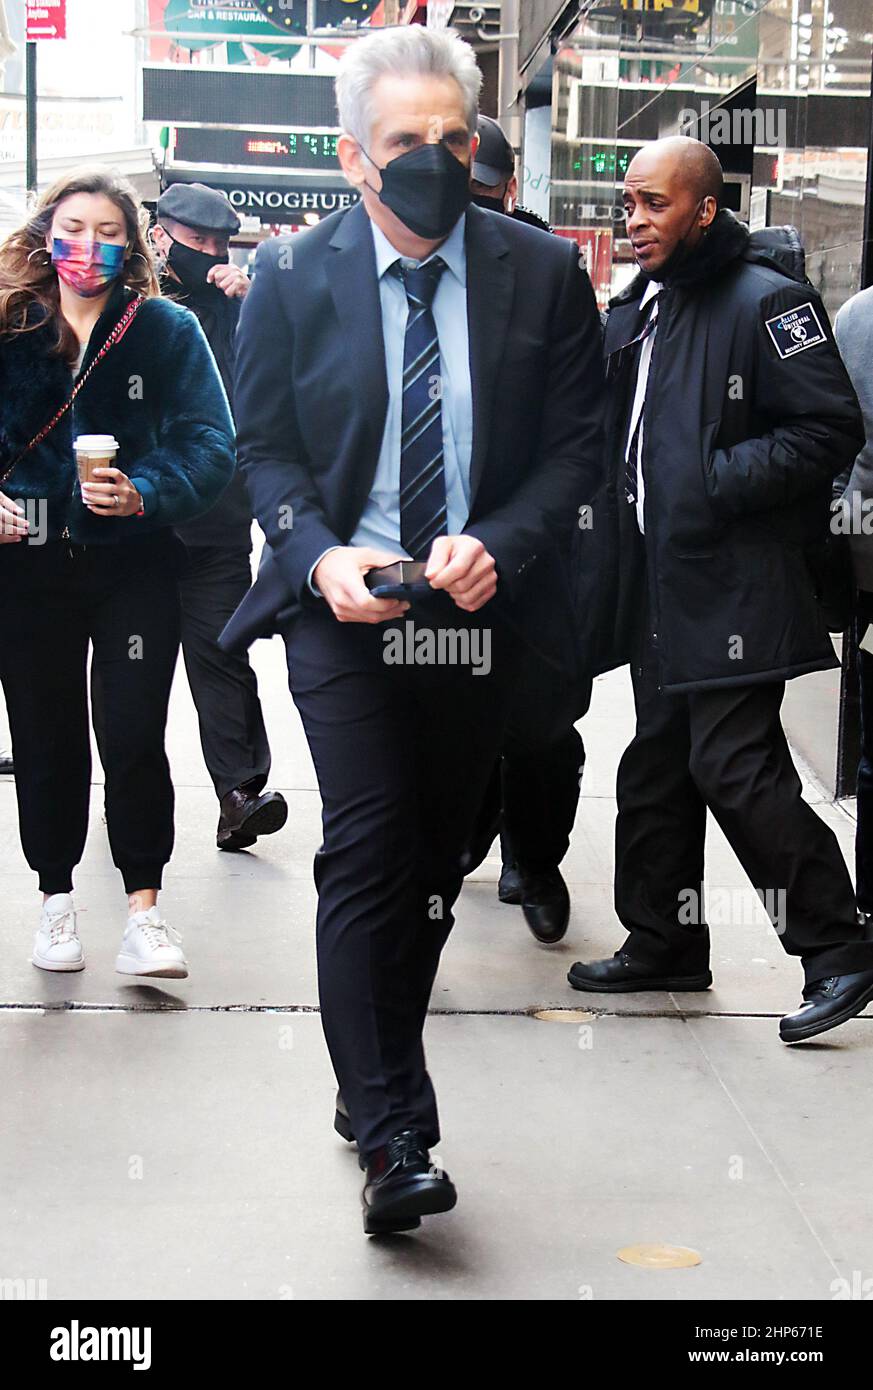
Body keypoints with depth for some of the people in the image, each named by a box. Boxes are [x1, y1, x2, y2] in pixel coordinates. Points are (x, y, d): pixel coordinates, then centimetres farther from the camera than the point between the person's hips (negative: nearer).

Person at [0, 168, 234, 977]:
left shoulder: (167, 330, -3)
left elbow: (211, 446, -8)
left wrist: (146, 493, -24)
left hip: (133, 567, -2)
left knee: (134, 737, -3)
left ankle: (143, 911, 7)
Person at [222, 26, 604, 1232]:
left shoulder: (542, 275, -2)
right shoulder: (293, 276, -2)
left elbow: (576, 445, -1)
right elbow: (265, 445, 3)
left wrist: (498, 545, -17)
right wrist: (321, 555, -15)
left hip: (481, 612, 2)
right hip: (344, 609, -2)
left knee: (432, 864, 12)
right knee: (368, 856, -12)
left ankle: (376, 1086, 31)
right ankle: (393, 1137, -8)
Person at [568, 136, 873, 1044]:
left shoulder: (765, 301, -10)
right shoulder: (635, 311, 15)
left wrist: (722, 480, -17)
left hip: (734, 585, -9)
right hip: (658, 586, 9)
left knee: (734, 767, -12)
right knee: (657, 766, 14)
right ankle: (663, 943, 27)